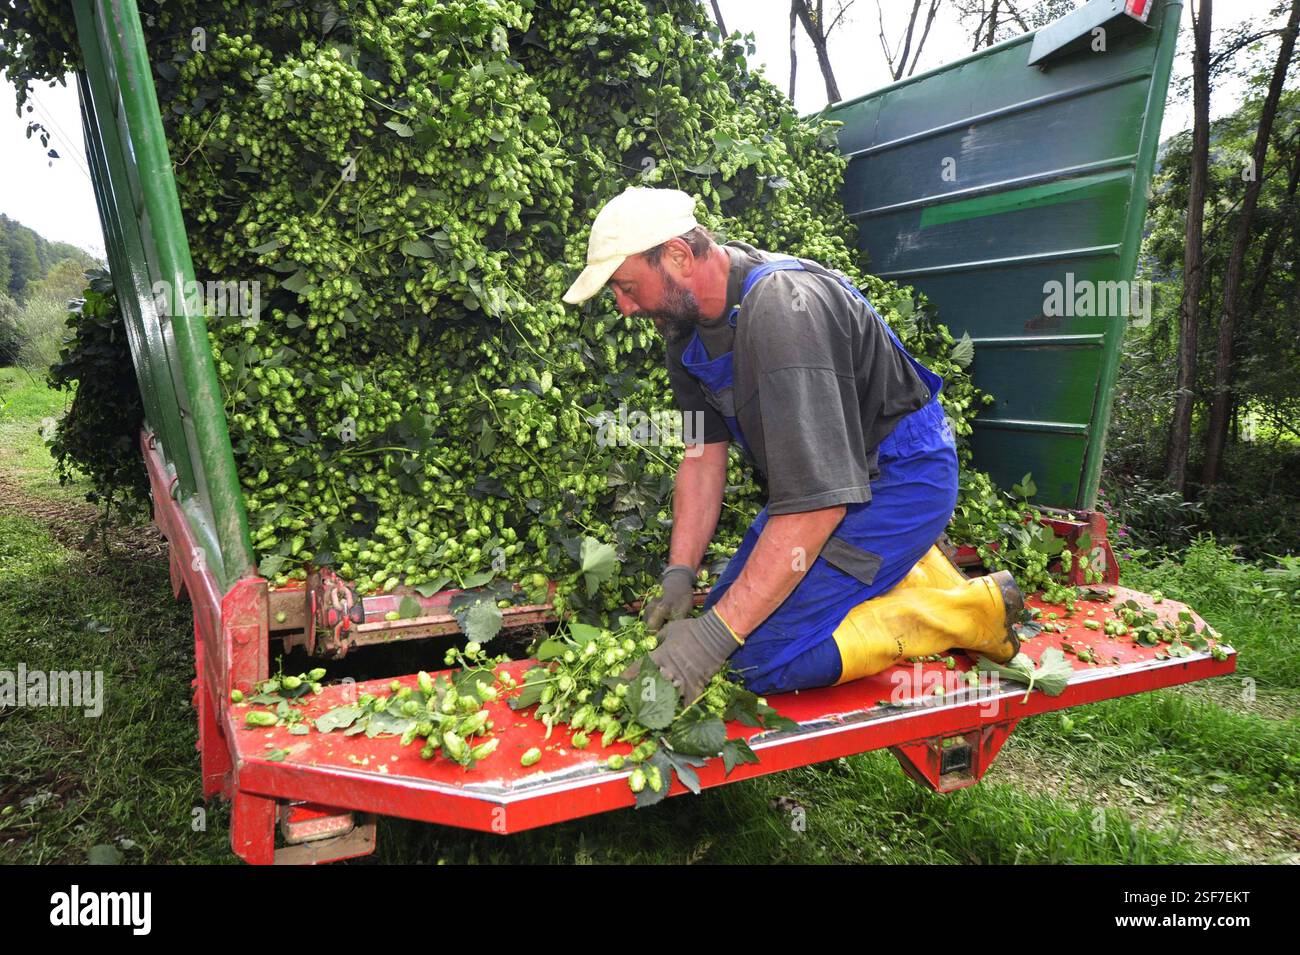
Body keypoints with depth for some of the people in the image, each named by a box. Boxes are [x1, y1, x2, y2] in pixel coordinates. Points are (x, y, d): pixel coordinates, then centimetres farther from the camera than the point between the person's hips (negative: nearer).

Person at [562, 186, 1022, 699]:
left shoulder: (783, 310, -32)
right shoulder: (688, 319, -3)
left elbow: (819, 500, -36)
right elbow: (704, 452, 1)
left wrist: (716, 634, -36)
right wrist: (679, 574, -8)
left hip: (899, 476, -9)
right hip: (819, 480, 9)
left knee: (764, 657, -17)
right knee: (735, 604, 17)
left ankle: (972, 608, -4)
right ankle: (901, 563, 22)